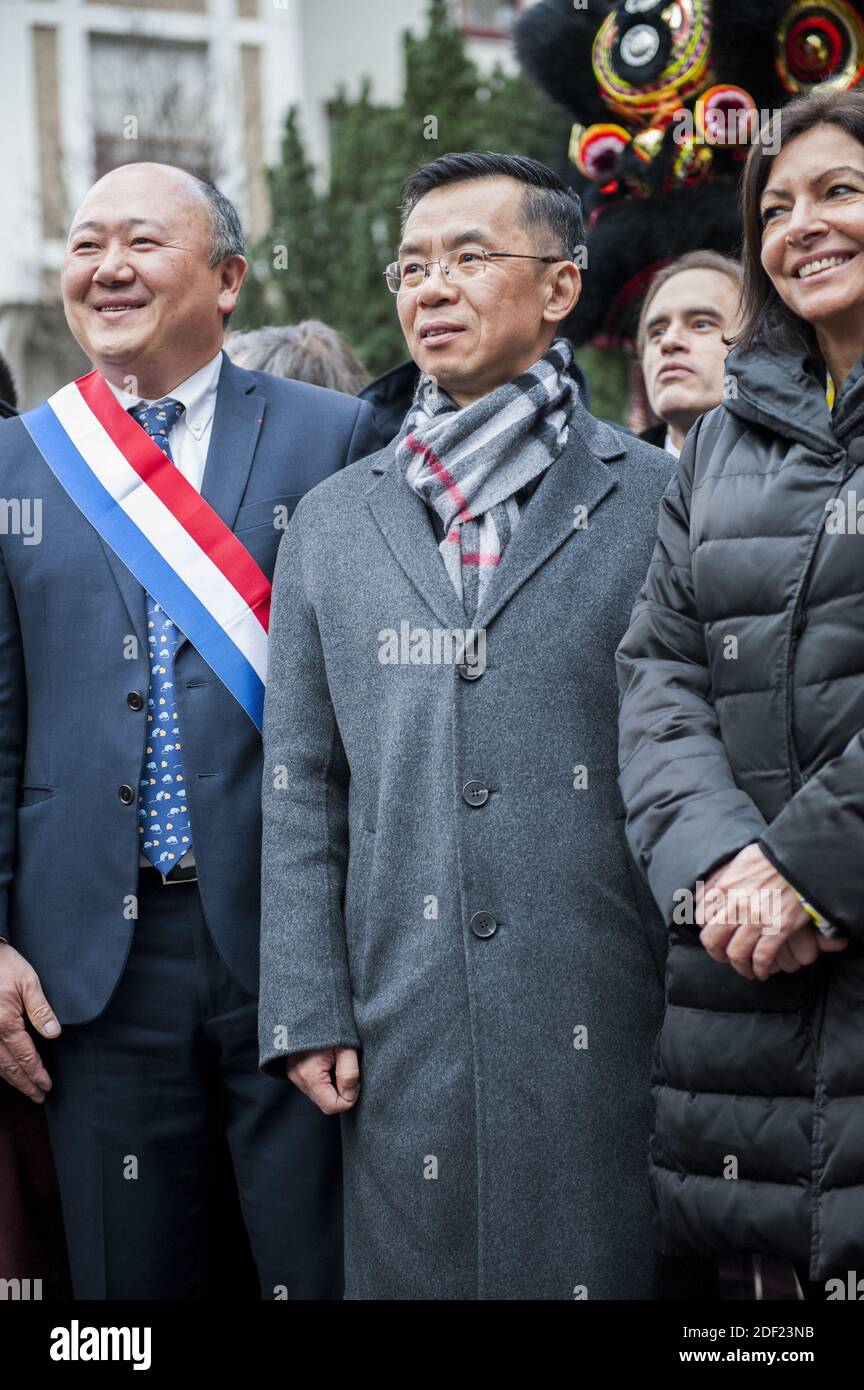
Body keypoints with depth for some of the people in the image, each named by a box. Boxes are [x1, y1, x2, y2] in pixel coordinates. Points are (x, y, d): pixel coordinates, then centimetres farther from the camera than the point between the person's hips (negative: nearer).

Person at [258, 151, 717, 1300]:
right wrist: (305, 1012, 4)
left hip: (614, 1028, -2)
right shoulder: (334, 524, 12)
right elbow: (301, 786, 11)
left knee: (608, 1264, 3)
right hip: (404, 1043, 3)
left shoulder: (662, 503, 2)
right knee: (417, 1263, 8)